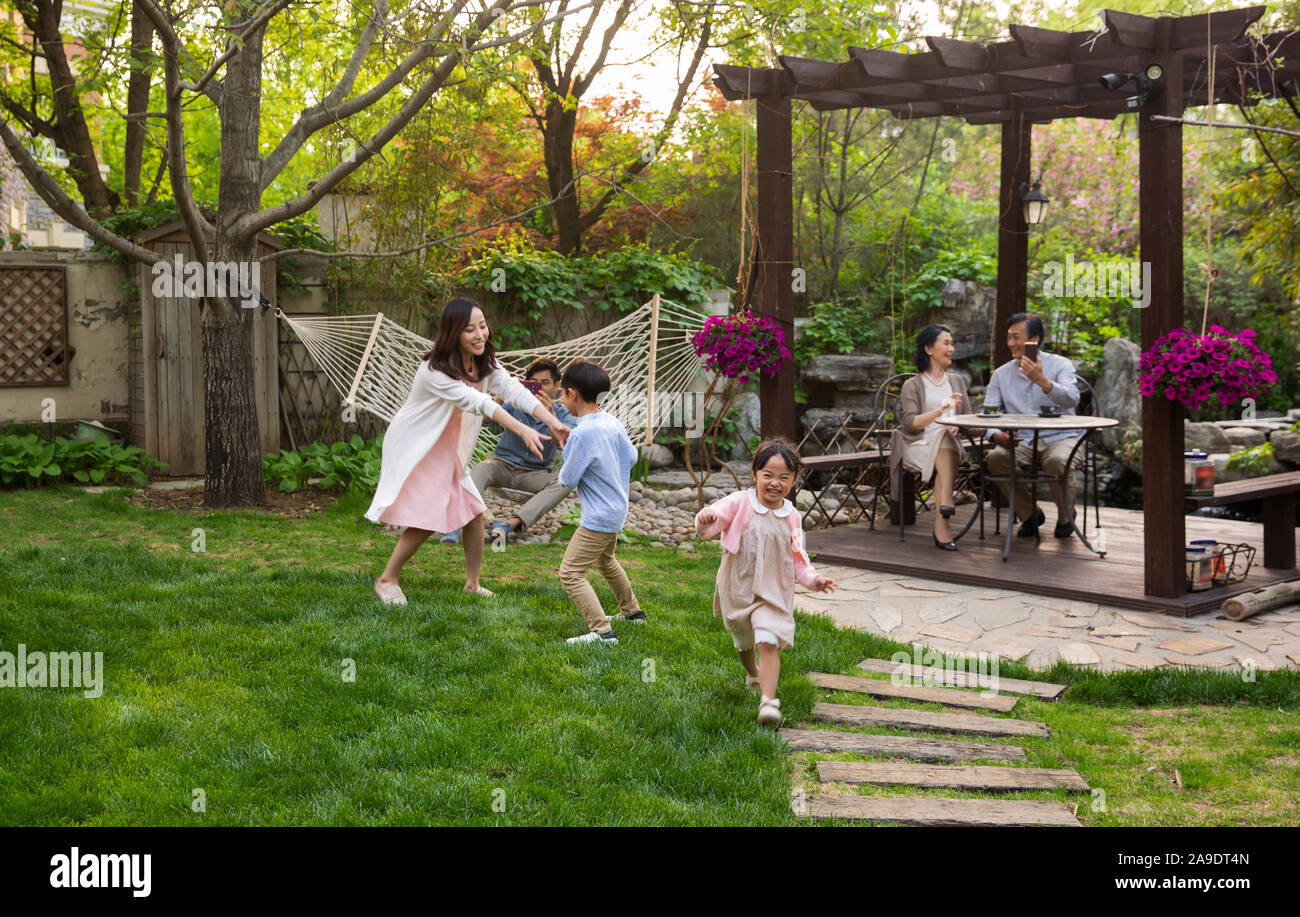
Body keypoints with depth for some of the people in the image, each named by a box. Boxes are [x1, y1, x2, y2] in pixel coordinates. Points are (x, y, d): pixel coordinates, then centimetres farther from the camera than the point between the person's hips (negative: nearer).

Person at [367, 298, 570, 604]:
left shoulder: (484, 363, -5)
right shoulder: (435, 371, -29)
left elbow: (513, 390, -18)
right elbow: (477, 402, -39)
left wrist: (552, 422, -32)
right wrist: (522, 431, -49)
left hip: (447, 451, 7)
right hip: (414, 449, -7)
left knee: (474, 513, 4)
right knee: (424, 521, -13)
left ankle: (472, 583, 19)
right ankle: (386, 580, 6)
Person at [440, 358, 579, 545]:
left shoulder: (563, 413, -5)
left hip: (535, 473, 0)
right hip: (503, 464, 0)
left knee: (565, 483, -31)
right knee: (482, 468, -33)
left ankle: (512, 523, -46)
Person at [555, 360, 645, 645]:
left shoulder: (581, 434, -26)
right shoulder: (613, 422, -1)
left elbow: (567, 479, -18)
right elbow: (631, 457, 9)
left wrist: (564, 454, 2)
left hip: (598, 518, -10)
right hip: (618, 510, 10)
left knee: (570, 573, -7)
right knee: (606, 560, 32)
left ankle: (602, 631, -14)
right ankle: (632, 611, 46)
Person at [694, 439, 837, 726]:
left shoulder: (791, 518, 0)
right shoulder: (740, 503, -11)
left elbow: (796, 558, 8)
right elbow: (708, 527, -22)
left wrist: (813, 580, -9)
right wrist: (705, 519, -46)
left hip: (773, 593, 0)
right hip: (737, 589, 0)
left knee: (769, 642, -19)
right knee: (743, 642, 21)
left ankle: (768, 700, -23)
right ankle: (753, 674, 52)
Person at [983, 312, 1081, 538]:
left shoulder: (1060, 365, -1)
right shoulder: (1001, 374, 10)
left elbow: (1071, 400, -20)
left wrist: (1042, 381, -37)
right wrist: (997, 435, -20)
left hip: (1059, 437, -3)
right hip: (1022, 442, 3)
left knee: (1057, 461, -36)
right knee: (995, 457, -28)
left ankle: (1065, 517, -3)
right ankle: (1029, 514, -3)